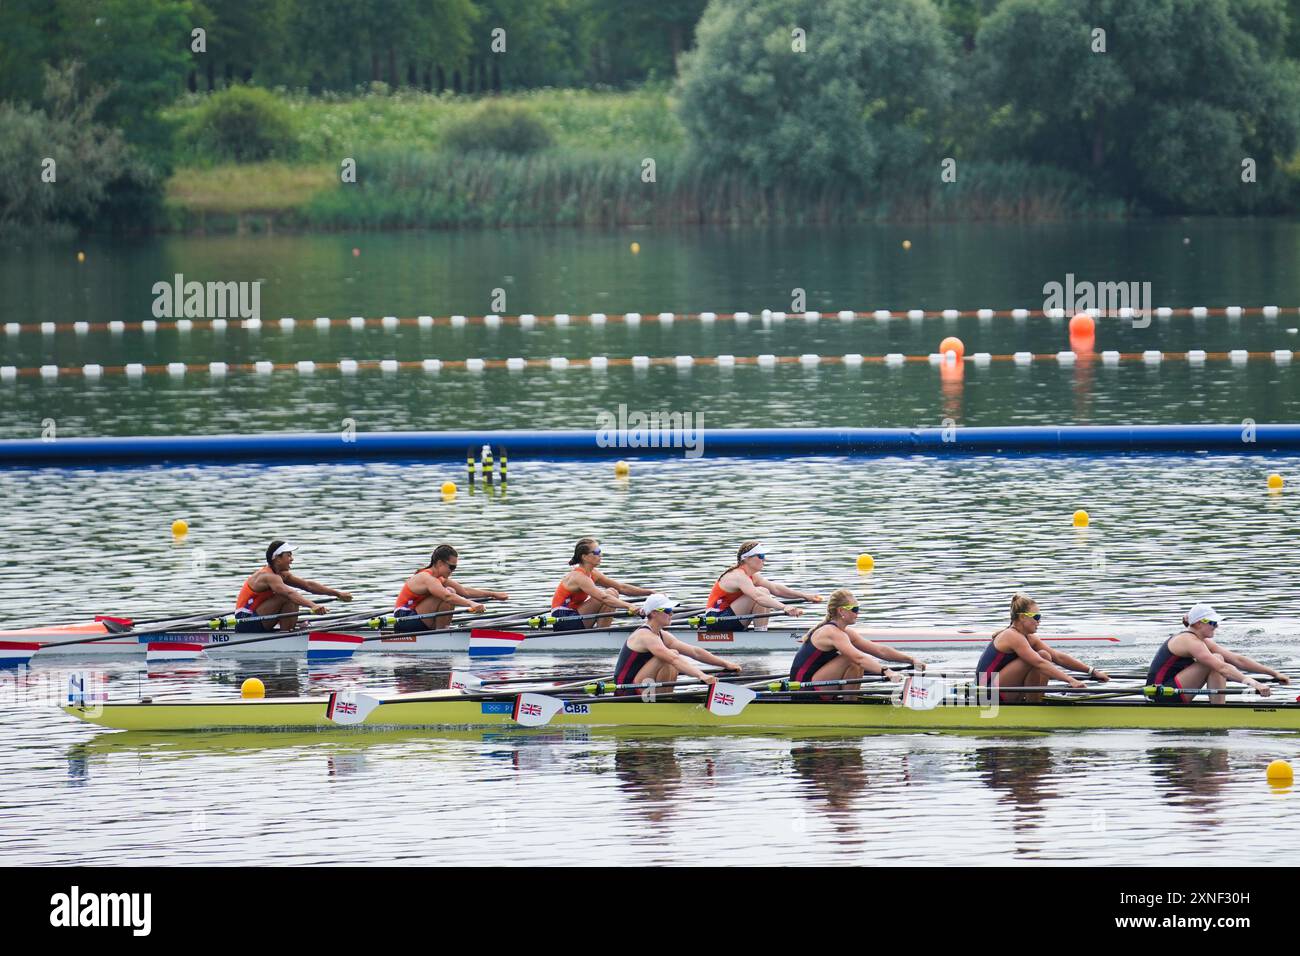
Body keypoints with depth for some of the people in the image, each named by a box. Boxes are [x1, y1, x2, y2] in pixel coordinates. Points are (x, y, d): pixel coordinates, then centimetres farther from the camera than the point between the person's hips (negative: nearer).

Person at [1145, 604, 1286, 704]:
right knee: (1217, 661, -16)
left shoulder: (1205, 643, 12)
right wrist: (1253, 683, -36)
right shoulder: (1190, 641, -17)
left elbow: (1238, 660, 10)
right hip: (1162, 694, -10)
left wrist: (1274, 673, 5)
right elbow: (1221, 668, -29)